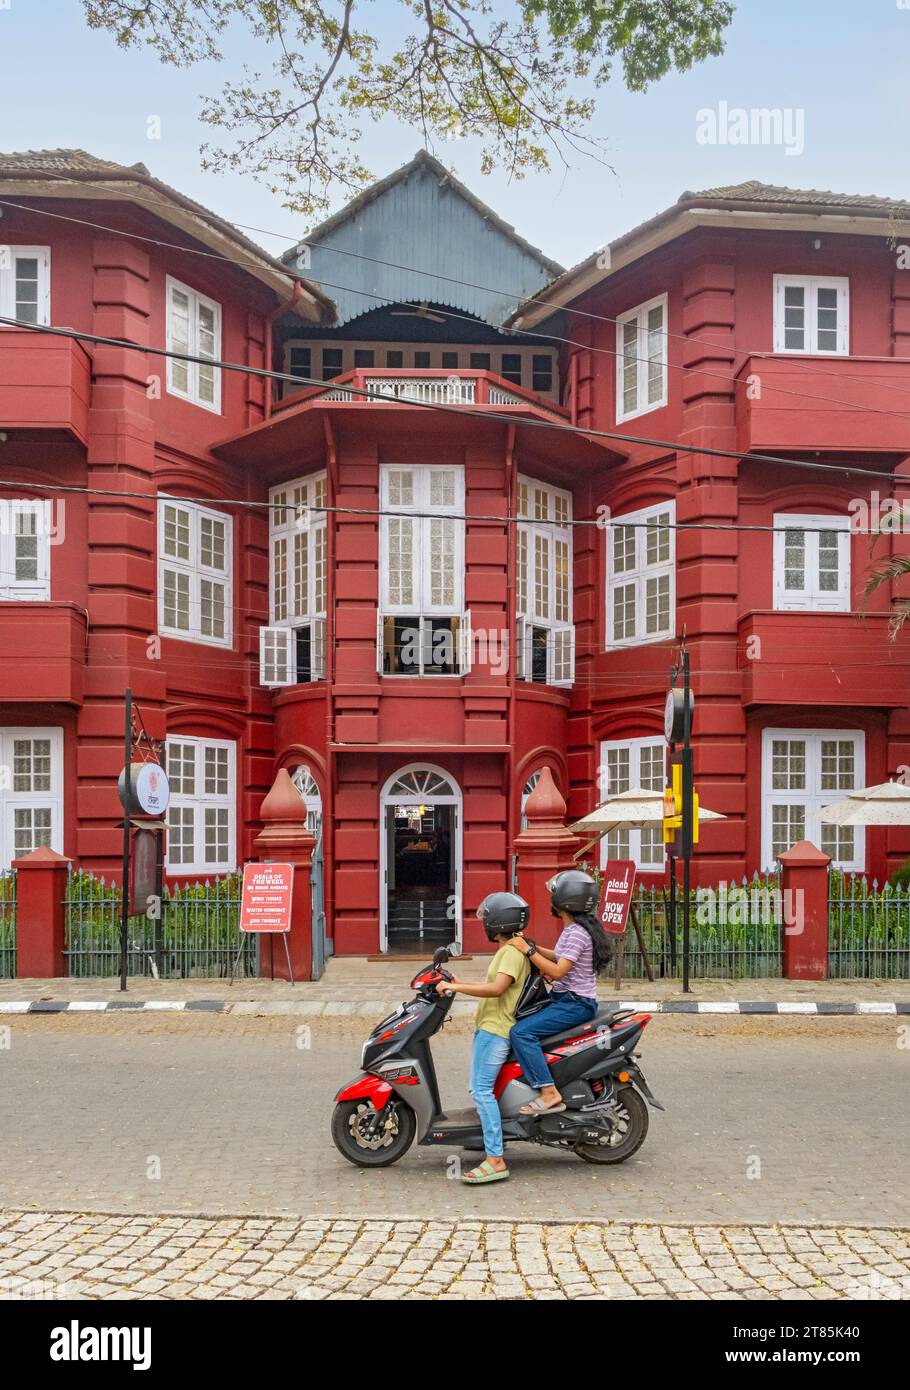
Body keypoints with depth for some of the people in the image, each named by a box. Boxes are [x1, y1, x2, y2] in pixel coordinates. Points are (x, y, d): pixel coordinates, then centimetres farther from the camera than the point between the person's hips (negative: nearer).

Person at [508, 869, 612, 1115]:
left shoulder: (577, 933, -20)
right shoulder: (572, 929, 11)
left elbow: (558, 971, -25)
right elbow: (561, 958, 23)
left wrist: (528, 951, -22)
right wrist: (533, 947, 11)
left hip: (575, 1004, -11)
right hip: (564, 999, 11)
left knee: (521, 1032, -23)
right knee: (517, 1019, 18)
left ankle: (549, 1092, -23)